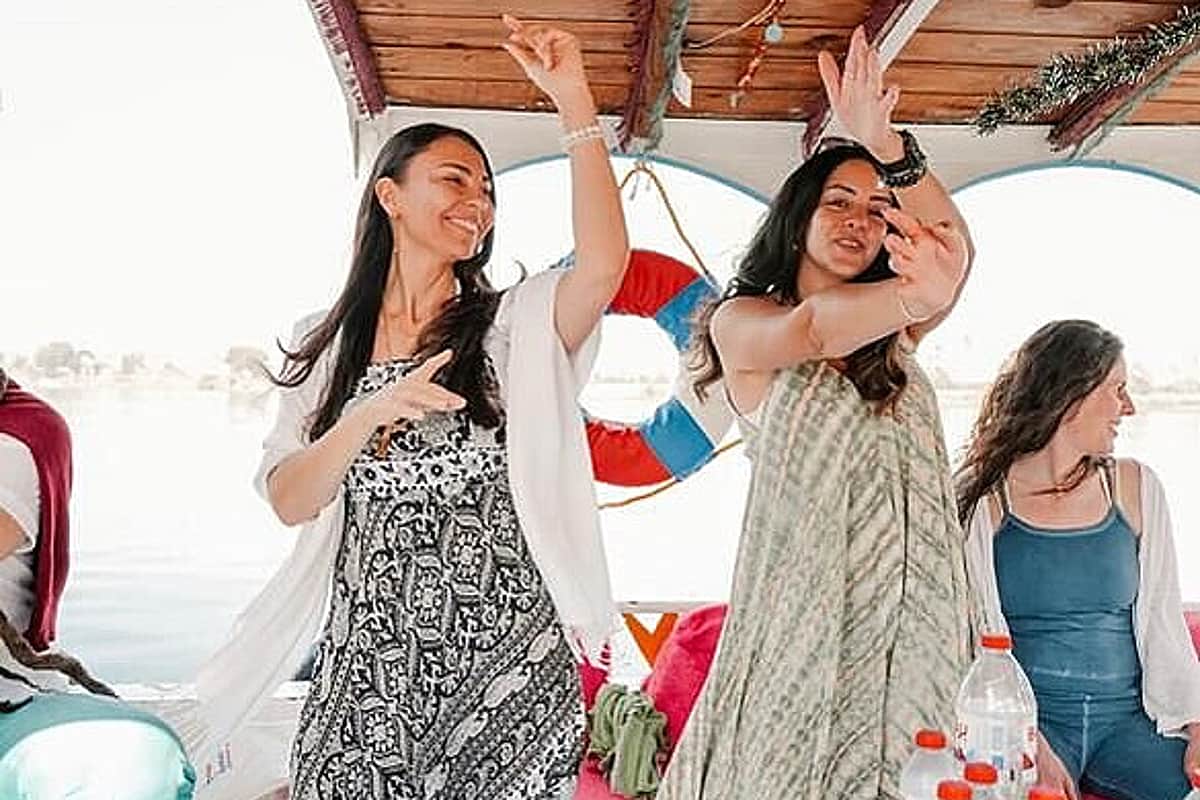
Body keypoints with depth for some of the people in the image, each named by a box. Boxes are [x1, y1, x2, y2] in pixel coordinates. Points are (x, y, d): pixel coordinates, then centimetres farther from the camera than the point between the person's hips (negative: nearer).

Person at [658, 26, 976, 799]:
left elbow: (953, 244, -6)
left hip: (912, 602, 4)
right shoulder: (741, 322, 1)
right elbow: (811, 332, -22)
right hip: (807, 596, -4)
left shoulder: (893, 336, 12)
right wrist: (919, 295, -40)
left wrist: (884, 141, -22)